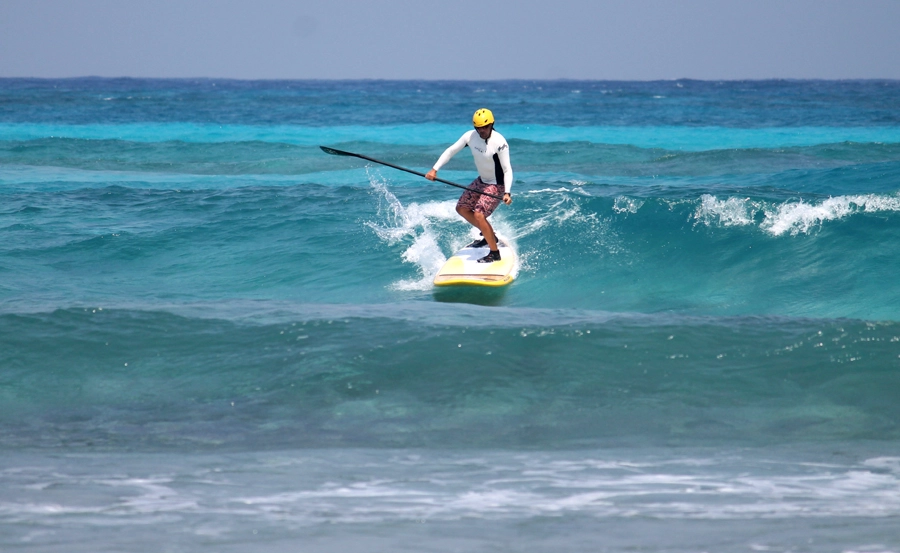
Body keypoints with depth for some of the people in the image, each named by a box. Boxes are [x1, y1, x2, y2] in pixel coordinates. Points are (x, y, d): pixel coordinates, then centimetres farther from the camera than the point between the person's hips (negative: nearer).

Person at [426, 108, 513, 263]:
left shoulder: (499, 143, -28)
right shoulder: (470, 136, -11)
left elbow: (507, 170, -27)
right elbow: (451, 151, -2)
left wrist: (507, 193, -40)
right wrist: (435, 169, -11)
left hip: (497, 186, -8)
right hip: (481, 181, 8)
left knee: (479, 214, -21)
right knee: (462, 208, 15)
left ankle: (494, 253, -10)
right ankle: (489, 236, 31)